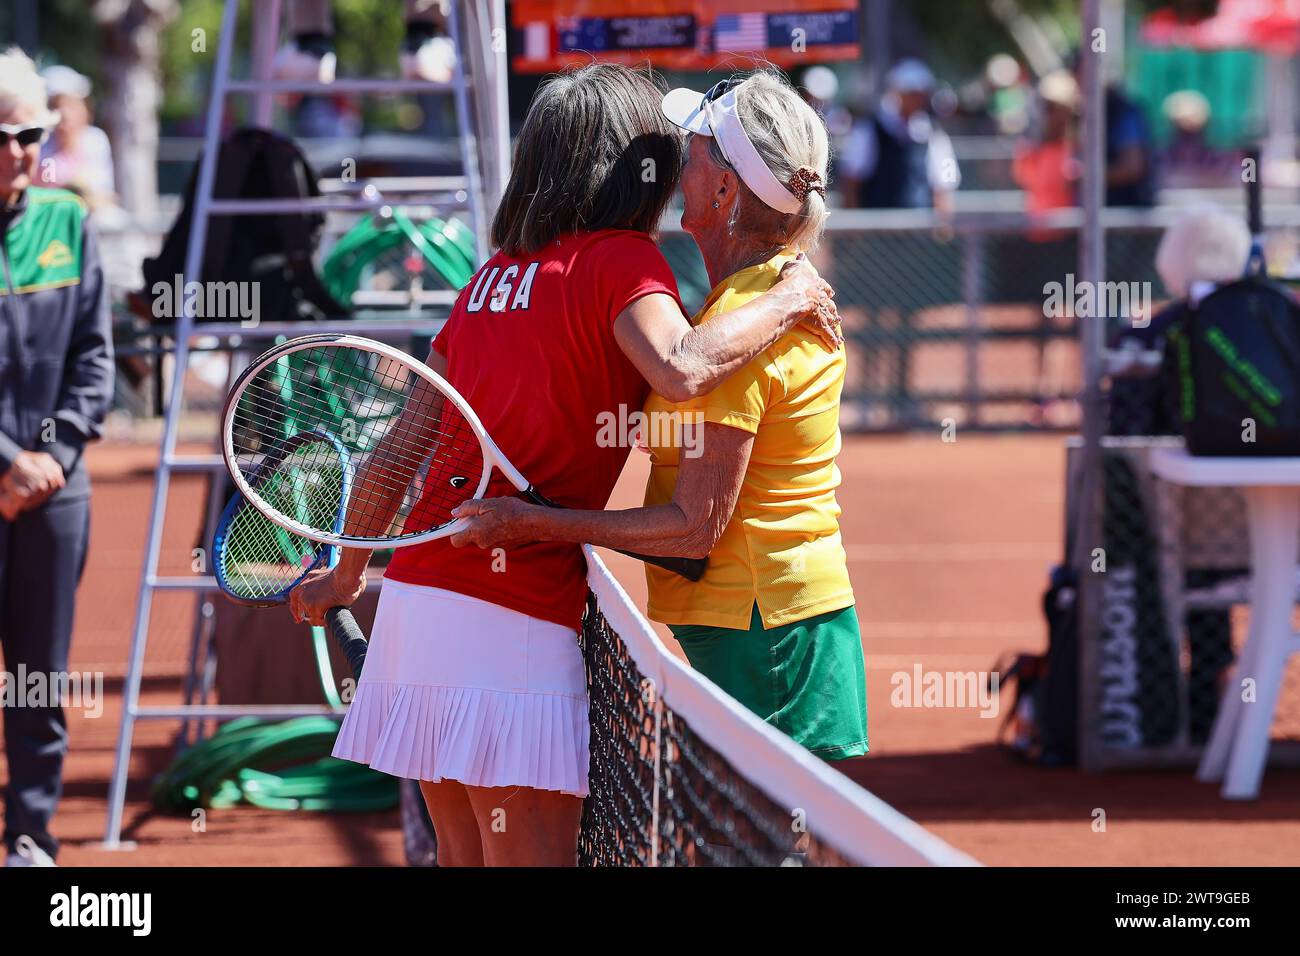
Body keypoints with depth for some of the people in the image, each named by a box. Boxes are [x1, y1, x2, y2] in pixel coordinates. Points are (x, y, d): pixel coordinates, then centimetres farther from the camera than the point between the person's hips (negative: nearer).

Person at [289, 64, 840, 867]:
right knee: (532, 857, -7)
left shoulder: (496, 274, 17)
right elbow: (681, 368, -26)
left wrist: (348, 573, 32)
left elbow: (403, 443, 21)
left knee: (465, 858, 12)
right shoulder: (622, 258, -5)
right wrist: (789, 301, -11)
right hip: (514, 616, -8)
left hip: (419, 589, 8)